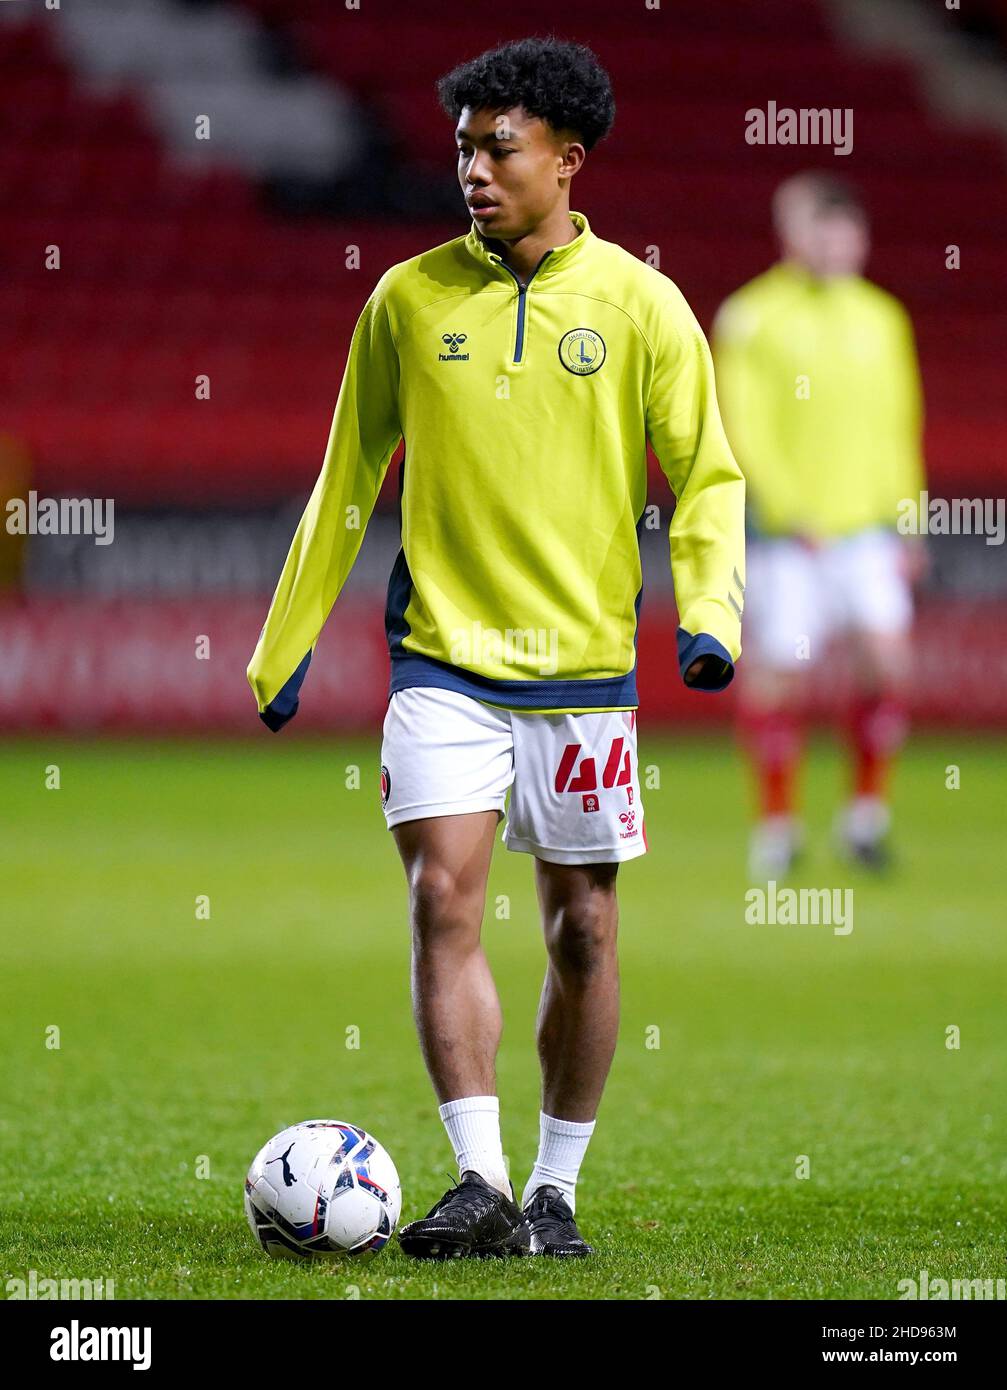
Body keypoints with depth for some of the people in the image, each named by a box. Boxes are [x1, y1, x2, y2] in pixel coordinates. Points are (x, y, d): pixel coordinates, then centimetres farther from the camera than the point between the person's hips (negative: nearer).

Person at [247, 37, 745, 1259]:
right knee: (444, 899, -13)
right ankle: (481, 1185, -14)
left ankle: (556, 1190, 17)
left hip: (585, 664, 0)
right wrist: (284, 648, 15)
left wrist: (708, 611, -12)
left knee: (583, 929, 5)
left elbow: (706, 475, 4)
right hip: (444, 654, 0)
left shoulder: (639, 304, -1)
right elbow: (348, 480, 12)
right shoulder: (409, 299, 3)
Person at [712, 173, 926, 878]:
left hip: (868, 528, 3)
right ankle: (778, 819, 14)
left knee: (887, 652, -12)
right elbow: (744, 431, -7)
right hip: (785, 531, -3)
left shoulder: (881, 317, 12)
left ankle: (868, 808, 3)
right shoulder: (752, 318, -3)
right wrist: (791, 514, -14)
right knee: (777, 668, -3)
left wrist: (905, 523, 13)